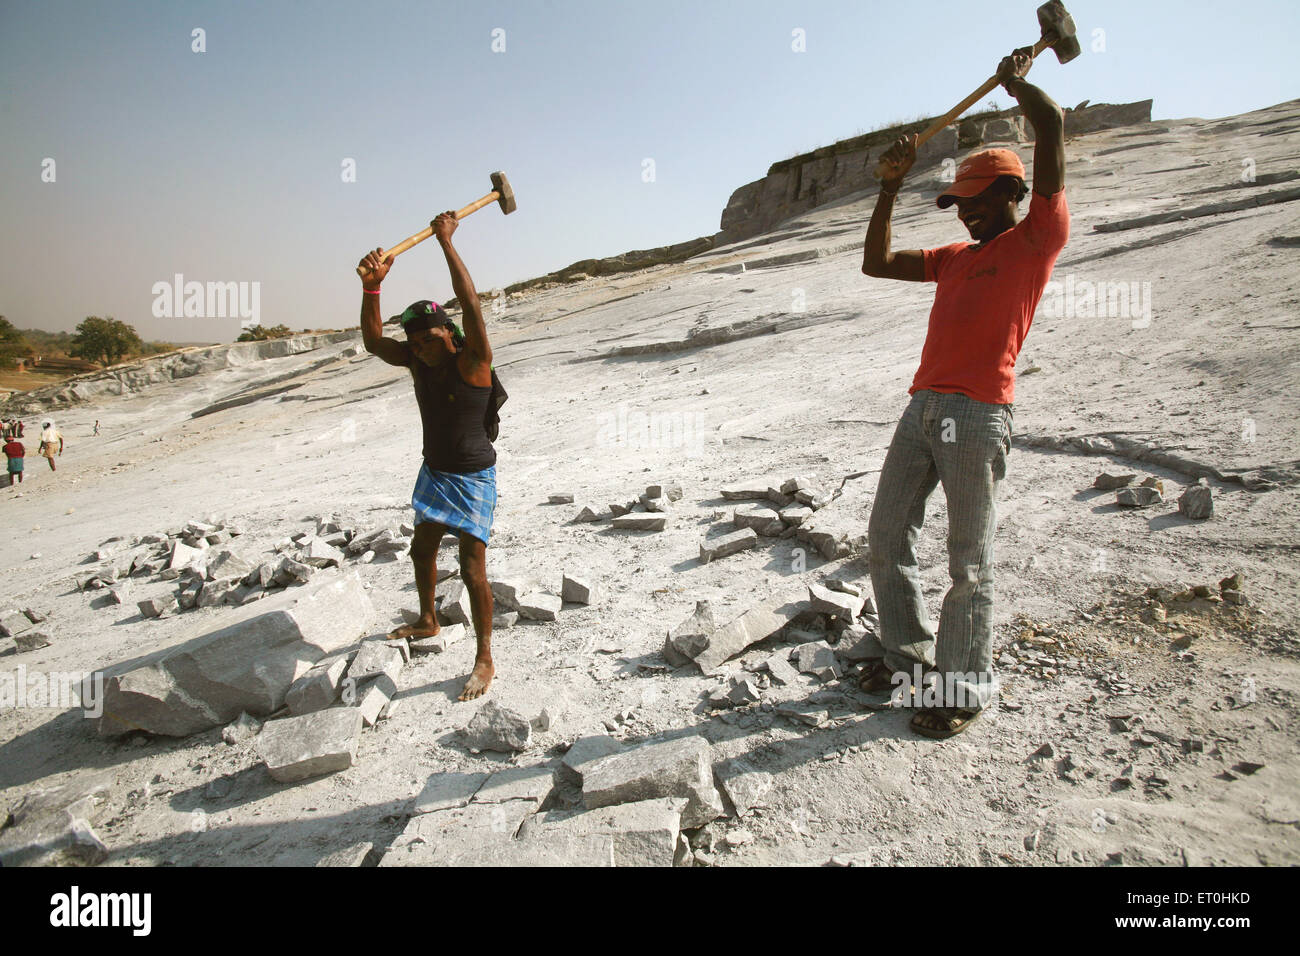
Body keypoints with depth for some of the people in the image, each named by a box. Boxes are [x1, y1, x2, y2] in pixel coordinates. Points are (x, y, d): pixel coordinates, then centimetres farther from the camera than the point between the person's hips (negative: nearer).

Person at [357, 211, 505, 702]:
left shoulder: (473, 361, -19)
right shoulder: (416, 360, 1)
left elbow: (470, 303, -32)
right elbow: (373, 341, -6)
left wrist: (446, 241, -30)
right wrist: (372, 287, -19)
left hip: (472, 477, -8)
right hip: (434, 472, 8)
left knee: (472, 569, -10)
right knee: (422, 549, 23)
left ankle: (485, 660, 1)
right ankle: (427, 621, 49)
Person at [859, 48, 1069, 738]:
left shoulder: (1036, 239, 3)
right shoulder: (954, 257, 24)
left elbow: (1052, 126, -4)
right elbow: (876, 263, 27)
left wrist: (1017, 80, 15)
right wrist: (890, 187, 23)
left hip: (978, 413, -8)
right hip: (923, 407, 8)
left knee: (968, 560, -3)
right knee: (887, 537, 10)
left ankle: (964, 688, 9)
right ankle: (910, 653, 25)